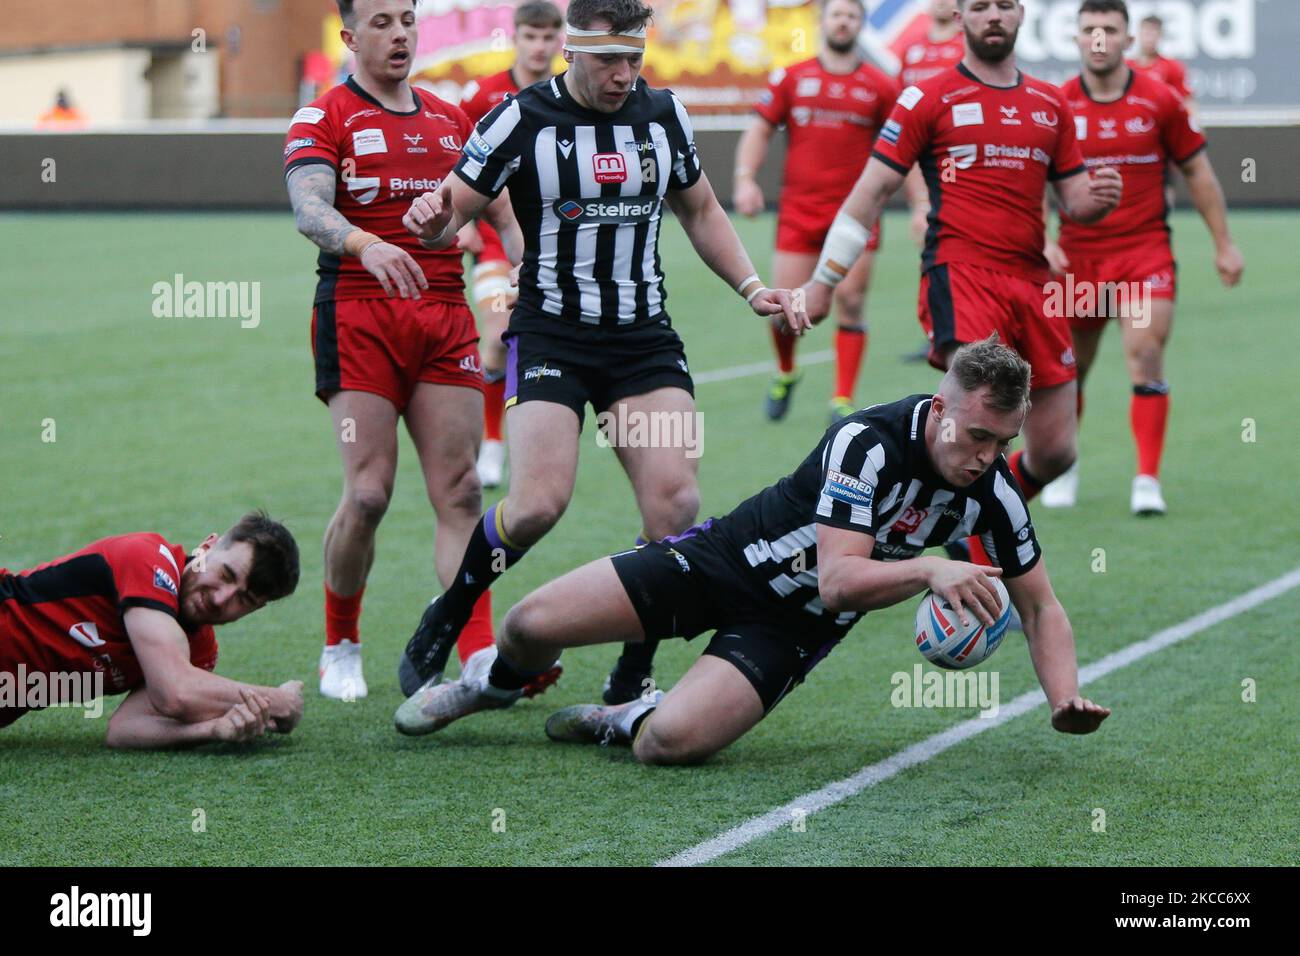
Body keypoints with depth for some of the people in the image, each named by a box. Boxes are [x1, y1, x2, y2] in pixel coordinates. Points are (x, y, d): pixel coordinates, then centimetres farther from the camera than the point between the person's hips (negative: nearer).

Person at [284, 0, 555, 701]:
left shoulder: (450, 121, 18)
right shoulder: (324, 119, 1)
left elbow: (498, 210, 23)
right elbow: (309, 209, -16)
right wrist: (367, 244, -37)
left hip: (445, 313, 5)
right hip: (358, 314, -4)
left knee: (460, 492, -4)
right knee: (368, 492, -10)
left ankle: (481, 658, -9)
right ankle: (340, 650, 9)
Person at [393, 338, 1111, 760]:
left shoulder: (994, 492, -12)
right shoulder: (866, 442, -26)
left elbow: (1040, 606, -1)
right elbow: (838, 577, -31)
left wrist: (1066, 699, -17)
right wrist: (929, 570, -46)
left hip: (790, 628, 2)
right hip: (727, 560, -2)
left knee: (670, 743, -27)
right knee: (531, 625, -10)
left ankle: (627, 719, 11)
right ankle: (497, 687, 28)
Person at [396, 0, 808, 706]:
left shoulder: (664, 114, 7)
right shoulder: (522, 119, -6)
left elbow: (700, 211, 22)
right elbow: (452, 214, -4)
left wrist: (751, 287, 11)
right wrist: (432, 222, -28)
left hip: (645, 339, 4)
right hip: (550, 336, -4)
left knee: (675, 500, -14)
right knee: (539, 504, -20)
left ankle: (629, 684, 0)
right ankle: (439, 629, 6)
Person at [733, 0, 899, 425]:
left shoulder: (881, 87, 5)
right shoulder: (790, 79, 7)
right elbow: (759, 131, 9)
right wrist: (745, 178, -7)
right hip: (799, 210, 1)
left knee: (850, 305, -5)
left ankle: (842, 401, 1)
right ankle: (785, 374, 28)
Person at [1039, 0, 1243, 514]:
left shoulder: (1160, 100, -2)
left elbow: (1197, 172, 7)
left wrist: (1224, 244, 9)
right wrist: (1042, 242, -9)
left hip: (1146, 249, -1)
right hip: (1077, 254, 1)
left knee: (1146, 357, -17)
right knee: (1069, 369, 9)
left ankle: (1148, 480, -12)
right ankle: (1062, 467, 33)